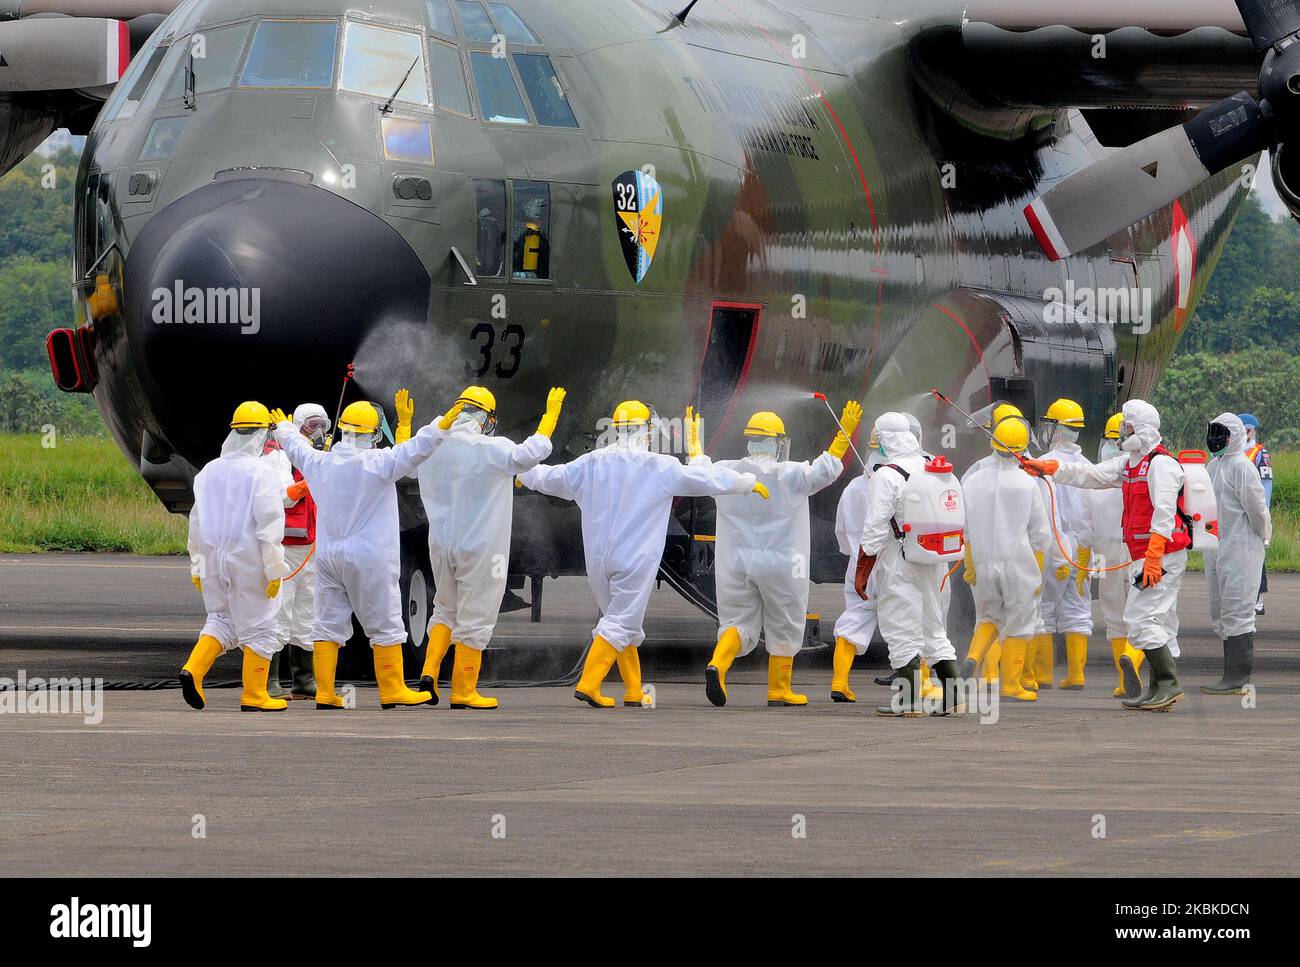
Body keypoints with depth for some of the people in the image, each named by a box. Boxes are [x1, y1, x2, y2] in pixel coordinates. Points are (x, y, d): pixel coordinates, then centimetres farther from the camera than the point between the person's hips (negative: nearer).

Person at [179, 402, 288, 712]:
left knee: (221, 619, 16)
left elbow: (196, 521, 13)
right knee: (258, 627, 4)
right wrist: (274, 569, -11)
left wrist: (197, 565, 21)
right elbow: (269, 523, -15)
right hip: (249, 560, -6)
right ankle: (254, 695, 6)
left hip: (213, 558, 6)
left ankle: (193, 669, -5)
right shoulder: (261, 472, -12)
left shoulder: (210, 471, 8)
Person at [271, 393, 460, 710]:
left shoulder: (320, 463, 5)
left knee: (329, 623, 8)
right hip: (369, 559, -5)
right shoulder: (376, 463, -12)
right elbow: (414, 451, -24)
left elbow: (295, 446, 25)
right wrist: (442, 426, -28)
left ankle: (325, 692, 5)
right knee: (385, 625, 2)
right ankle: (392, 690, 2)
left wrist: (283, 427, 45)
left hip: (328, 556, 5)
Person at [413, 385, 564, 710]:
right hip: (479, 548, -5)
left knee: (446, 609, 23)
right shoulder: (493, 450, -16)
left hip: (441, 545, 5)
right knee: (475, 618, 3)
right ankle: (463, 691, 5)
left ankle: (429, 671, 7)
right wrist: (551, 413, -1)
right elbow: (534, 451, -15)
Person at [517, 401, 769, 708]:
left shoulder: (590, 464, 5)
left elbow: (552, 478, 19)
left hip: (597, 559, 5)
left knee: (621, 622, 16)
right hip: (635, 561, -5)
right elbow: (706, 479, 0)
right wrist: (750, 483, 15)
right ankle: (588, 684, -17)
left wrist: (526, 474, 42)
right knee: (621, 623, -4)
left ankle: (633, 691, 18)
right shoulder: (660, 467, -7)